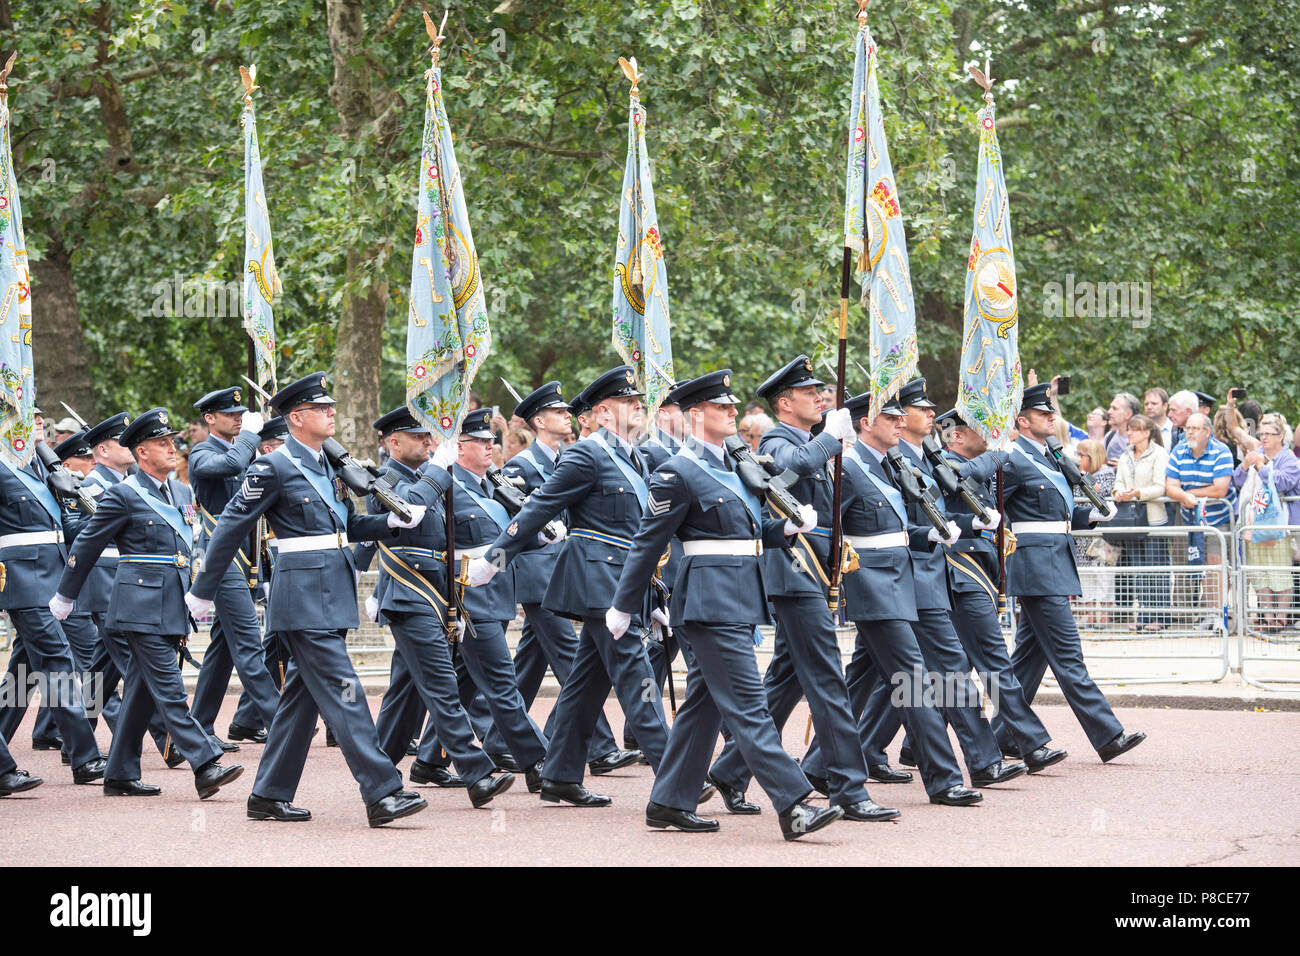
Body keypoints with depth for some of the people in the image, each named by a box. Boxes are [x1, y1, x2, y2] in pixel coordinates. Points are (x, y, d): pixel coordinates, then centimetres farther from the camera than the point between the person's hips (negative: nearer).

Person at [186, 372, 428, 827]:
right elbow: (231, 527, -6)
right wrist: (203, 592, -3)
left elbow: (348, 525, 22)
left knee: (303, 695, 11)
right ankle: (382, 793, -15)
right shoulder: (274, 467, -10)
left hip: (332, 591, 9)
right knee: (342, 691, -12)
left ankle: (269, 795, 18)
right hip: (304, 594, -9)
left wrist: (393, 521, 3)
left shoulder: (327, 465, 15)